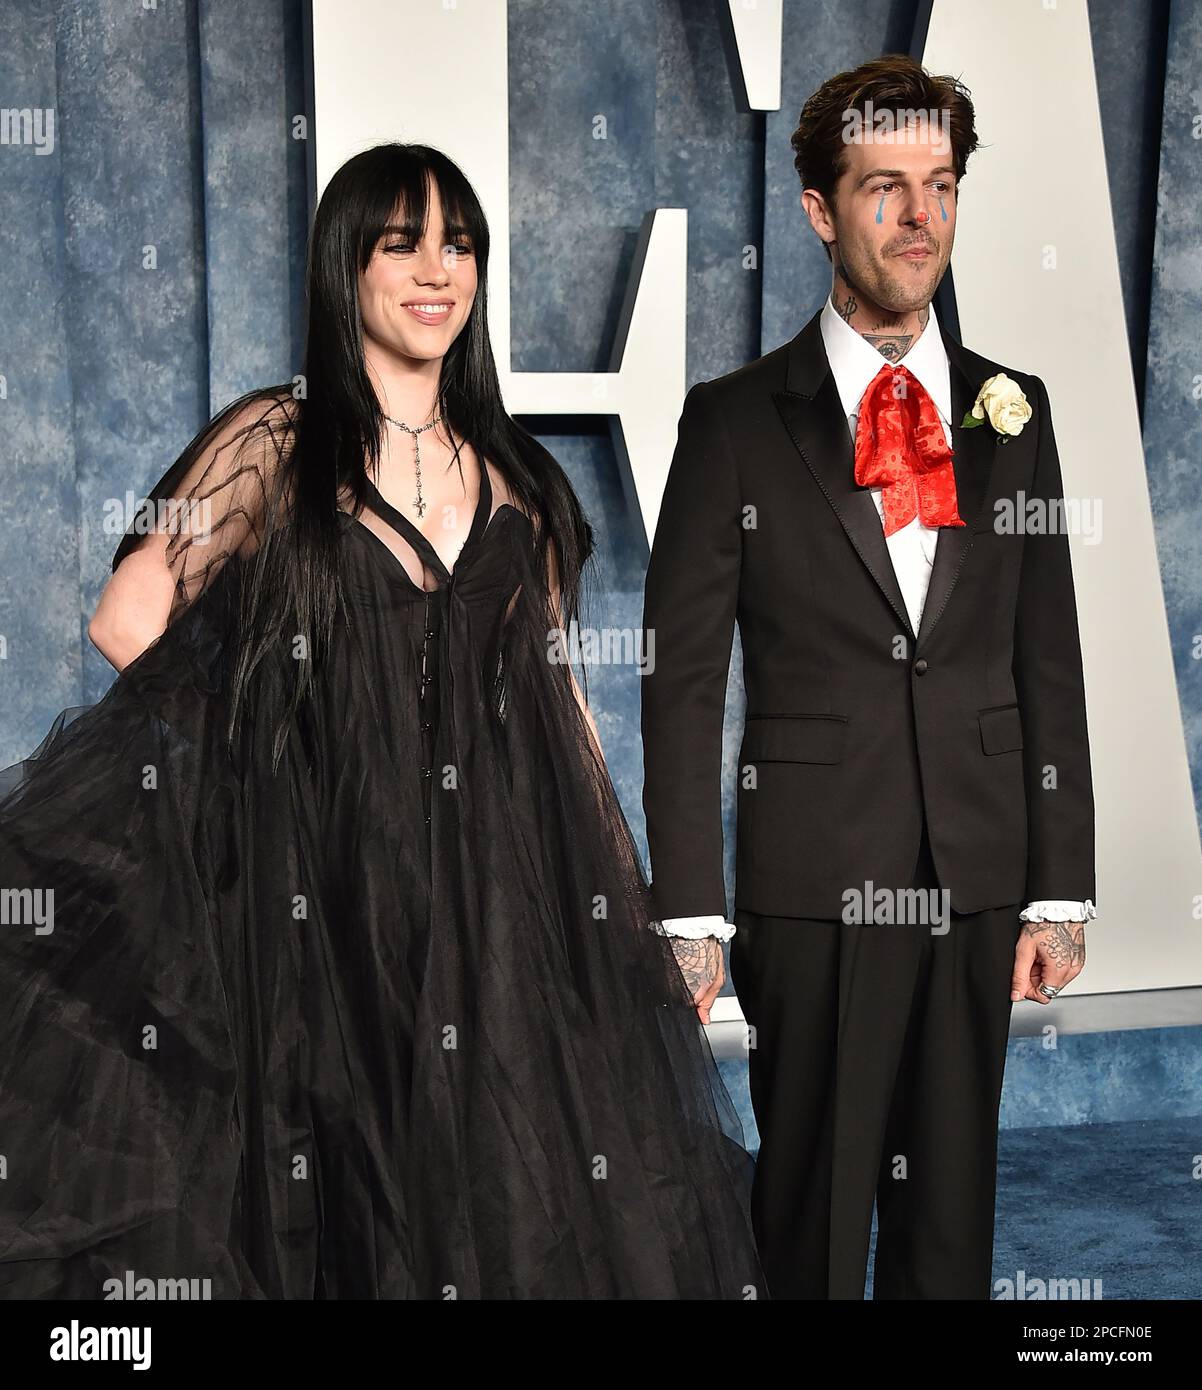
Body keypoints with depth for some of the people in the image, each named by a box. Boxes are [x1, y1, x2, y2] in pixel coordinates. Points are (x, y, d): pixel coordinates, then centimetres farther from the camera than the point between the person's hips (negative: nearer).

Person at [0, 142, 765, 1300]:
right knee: (359, 1211, 4)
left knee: (530, 1198, 5)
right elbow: (129, 620, -3)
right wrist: (273, 743, 2)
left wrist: (625, 890, 7)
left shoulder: (512, 471, 11)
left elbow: (553, 684, 11)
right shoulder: (274, 442, -1)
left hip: (508, 895, 4)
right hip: (335, 891, -3)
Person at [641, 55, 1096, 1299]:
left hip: (979, 887, 3)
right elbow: (682, 681, -3)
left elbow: (1049, 666, 10)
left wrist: (1060, 886, 6)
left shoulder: (1012, 412, 9)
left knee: (953, 1208, 13)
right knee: (812, 1214, 6)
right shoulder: (736, 421, -2)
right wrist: (690, 910, -8)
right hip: (814, 884, -3)